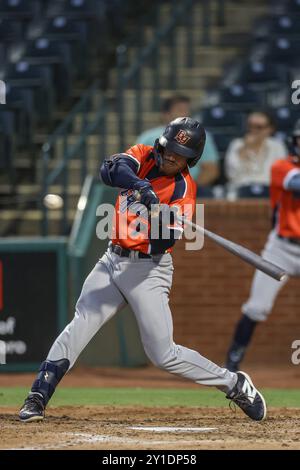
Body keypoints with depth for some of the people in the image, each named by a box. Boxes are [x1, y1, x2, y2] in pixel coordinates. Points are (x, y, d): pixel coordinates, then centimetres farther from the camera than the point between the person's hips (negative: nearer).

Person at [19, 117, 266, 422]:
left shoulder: (183, 188, -10)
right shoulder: (142, 156, 2)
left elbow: (166, 242, -19)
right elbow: (109, 170, -20)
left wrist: (160, 218, -40)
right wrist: (141, 186, -38)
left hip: (148, 269, -4)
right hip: (113, 260, 4)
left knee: (163, 354, -6)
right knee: (78, 328, -10)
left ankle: (235, 385, 9)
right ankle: (37, 398, -8)